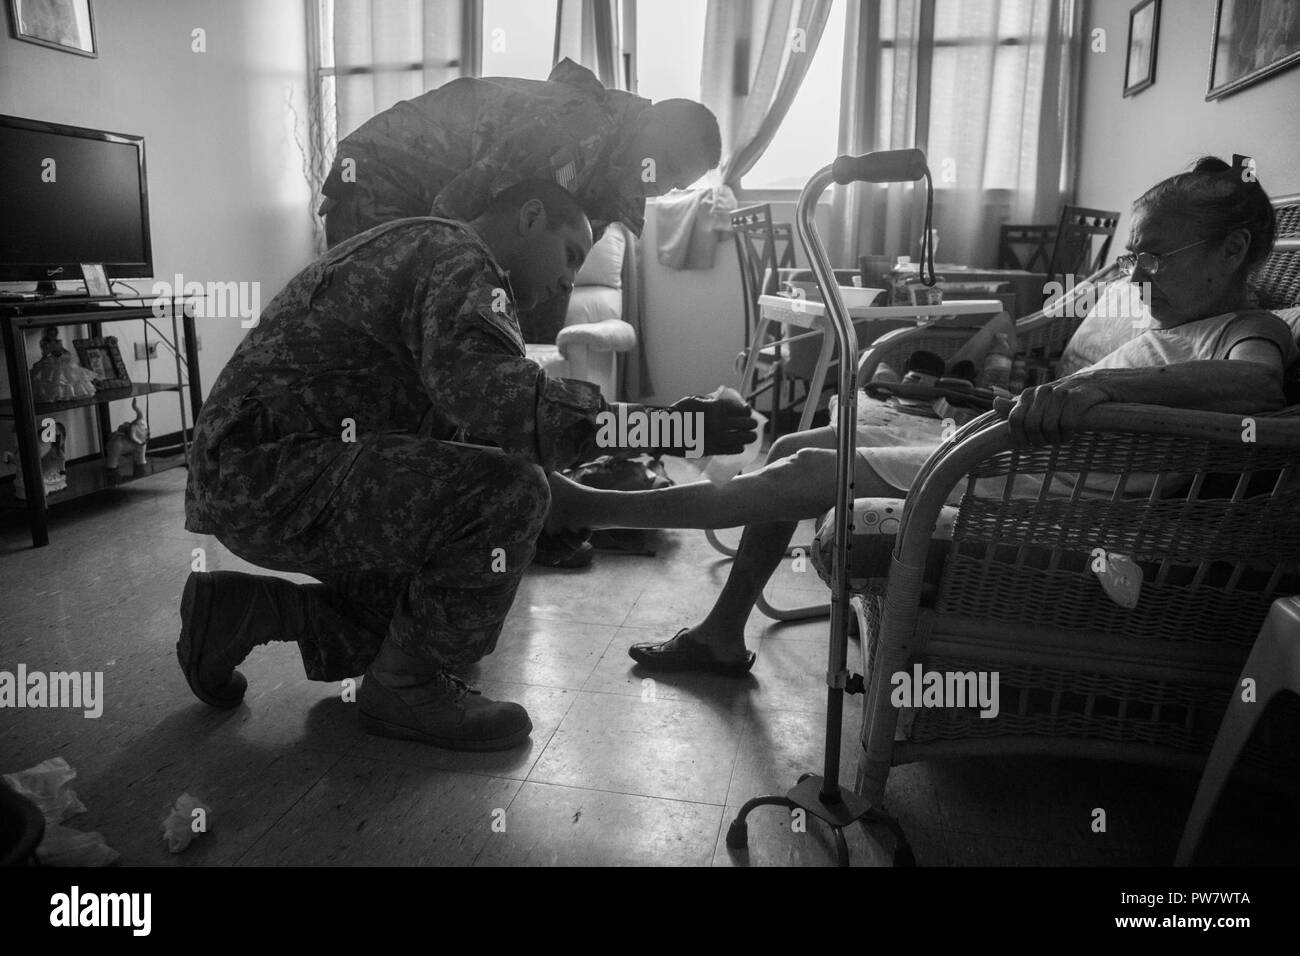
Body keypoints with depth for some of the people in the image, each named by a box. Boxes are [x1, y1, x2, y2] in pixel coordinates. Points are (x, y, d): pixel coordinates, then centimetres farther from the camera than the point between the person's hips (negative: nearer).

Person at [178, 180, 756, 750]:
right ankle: (407, 687, -6)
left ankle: (238, 610, 19)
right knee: (507, 492, -25)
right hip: (270, 470, -11)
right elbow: (486, 393, -34)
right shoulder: (460, 258, -12)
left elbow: (448, 430, 21)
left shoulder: (420, 250, 22)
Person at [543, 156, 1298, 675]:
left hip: (1041, 484, -10)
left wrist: (1105, 384, -46)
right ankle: (722, 636, 13)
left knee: (807, 474, -16)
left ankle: (589, 507, -5)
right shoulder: (1177, 327, 20)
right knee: (793, 447, 7)